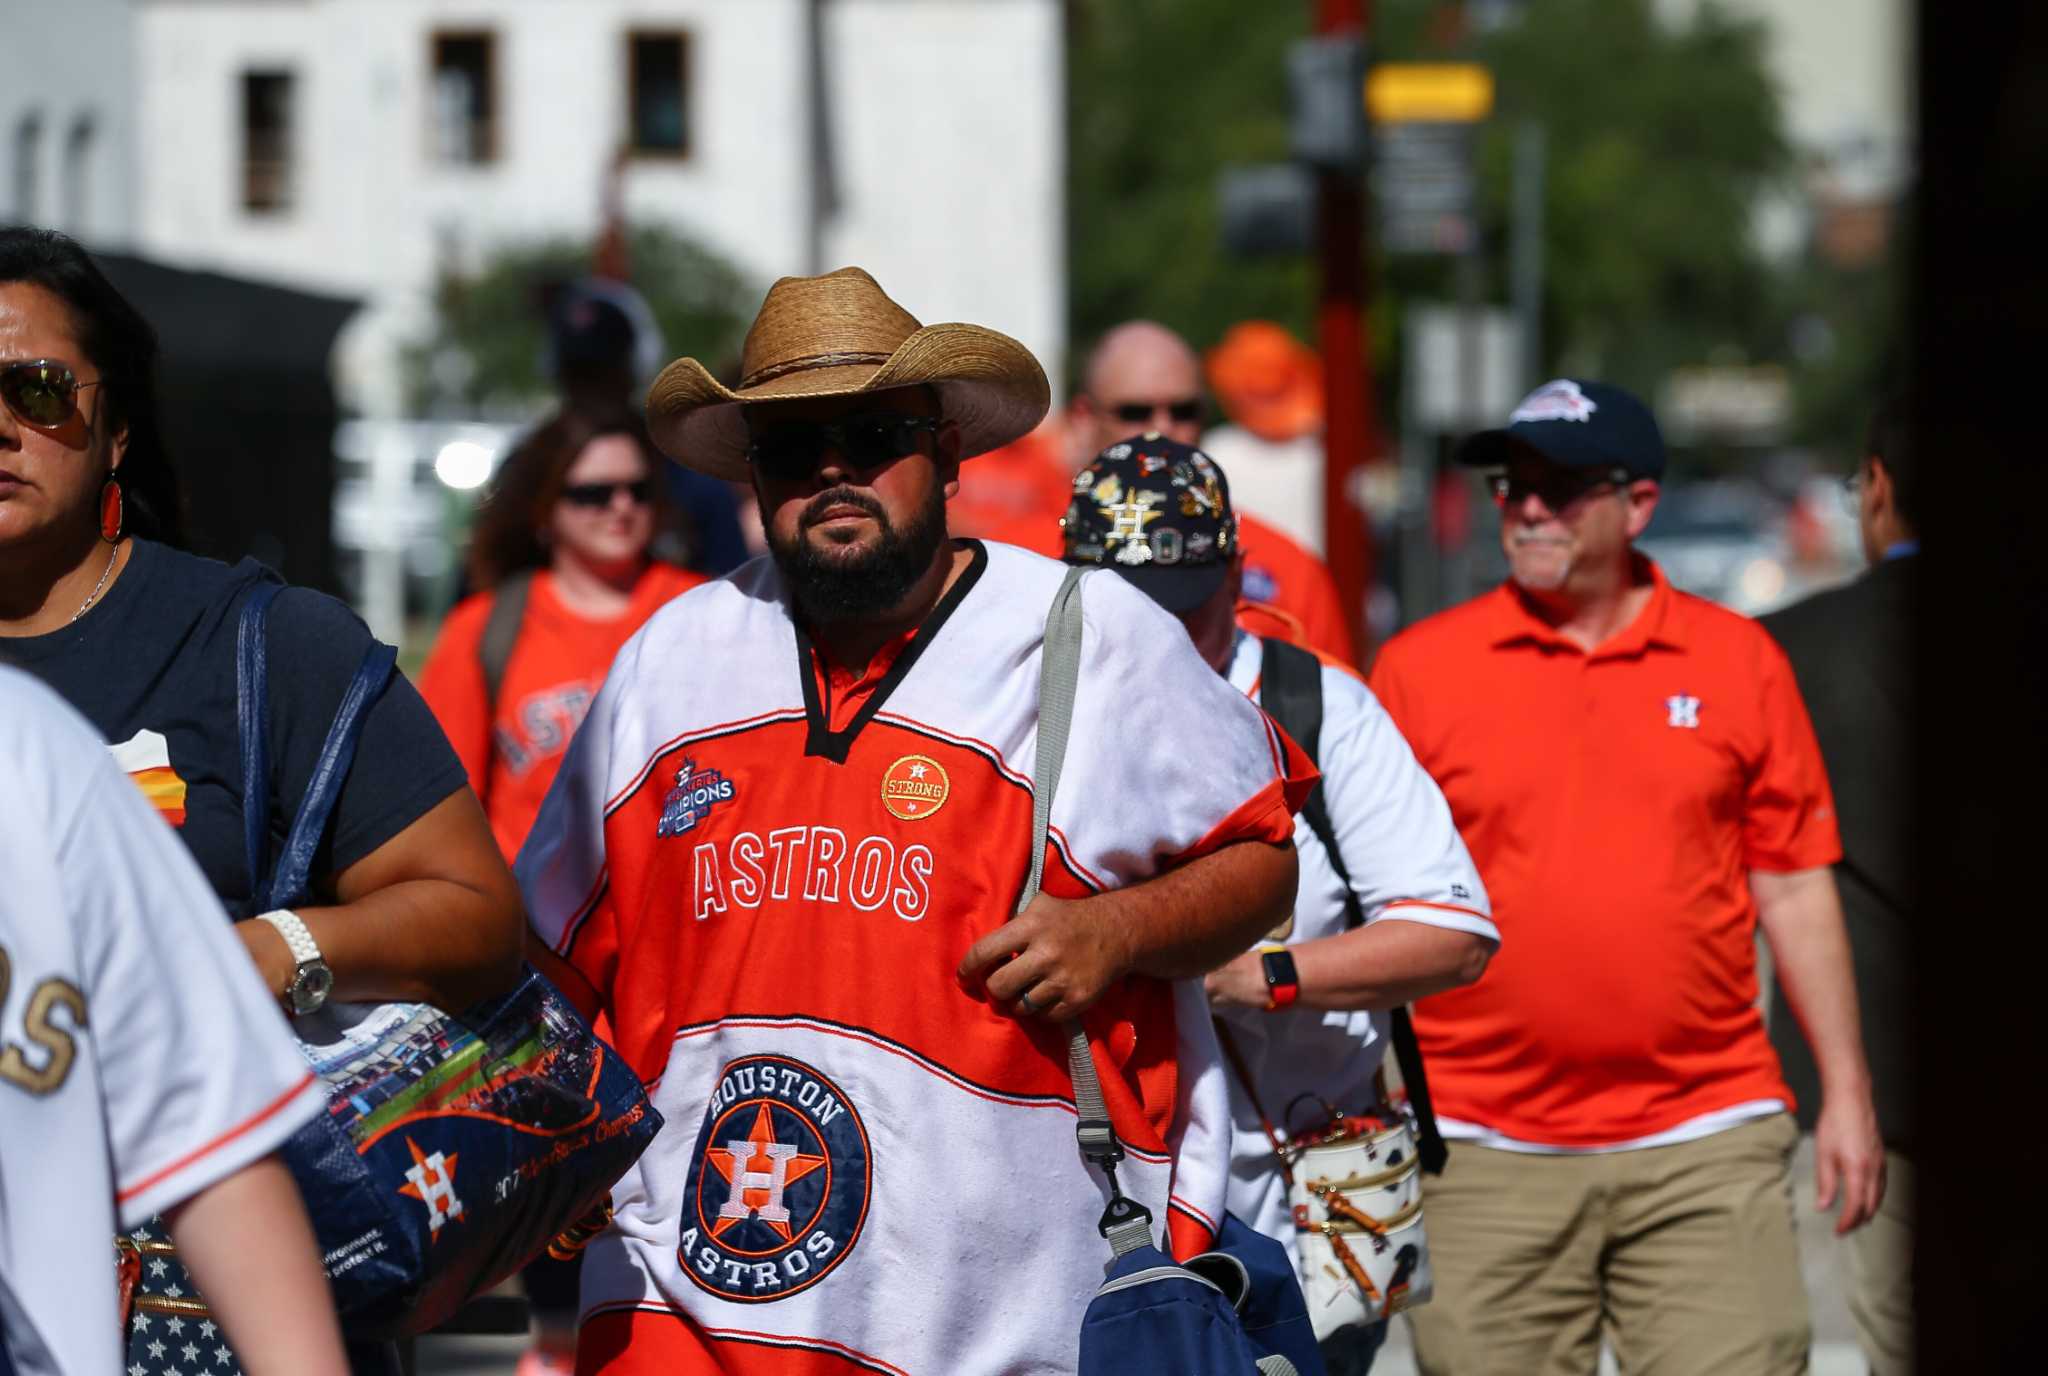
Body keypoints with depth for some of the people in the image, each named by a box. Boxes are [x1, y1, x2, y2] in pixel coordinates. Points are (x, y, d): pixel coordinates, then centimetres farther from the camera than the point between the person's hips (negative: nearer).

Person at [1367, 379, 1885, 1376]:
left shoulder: (1740, 661, 7)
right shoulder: (1419, 666, 5)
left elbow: (1794, 889, 10)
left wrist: (1847, 1089, 8)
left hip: (1706, 1142, 0)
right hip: (1485, 1151, 0)